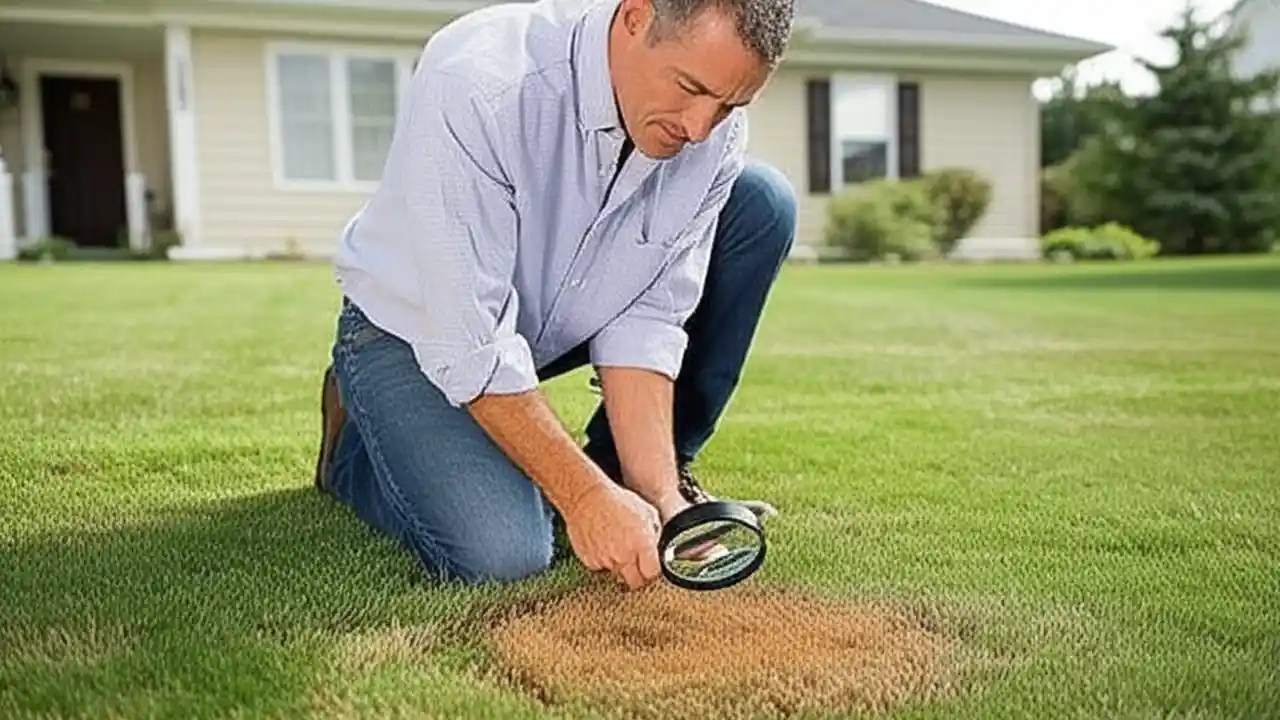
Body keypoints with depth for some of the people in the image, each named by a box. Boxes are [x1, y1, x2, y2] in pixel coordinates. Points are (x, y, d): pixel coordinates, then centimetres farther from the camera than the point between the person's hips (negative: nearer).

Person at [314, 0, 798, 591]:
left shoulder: (715, 130, -17)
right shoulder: (476, 83, -34)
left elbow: (645, 318, -14)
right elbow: (470, 343, -32)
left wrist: (656, 490, -22)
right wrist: (586, 496, -28)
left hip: (562, 318, 5)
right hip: (412, 330, -5)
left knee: (763, 203, -10)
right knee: (503, 554, -27)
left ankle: (641, 474, 2)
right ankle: (359, 439, 8)